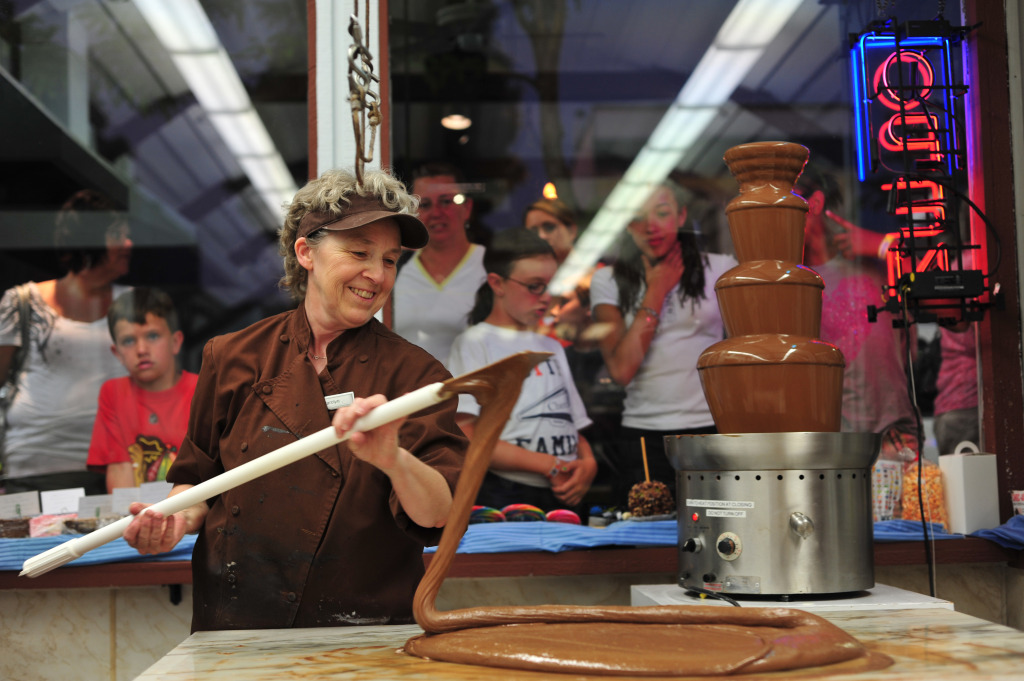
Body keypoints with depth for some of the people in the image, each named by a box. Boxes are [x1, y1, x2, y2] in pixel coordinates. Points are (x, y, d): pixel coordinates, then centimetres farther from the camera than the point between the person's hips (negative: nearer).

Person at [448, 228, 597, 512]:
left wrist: (588, 463, -2)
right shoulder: (474, 343, 1)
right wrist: (549, 465, -12)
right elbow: (464, 438, -11)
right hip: (502, 499, -5)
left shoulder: (551, 348, 23)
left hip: (564, 497, 5)